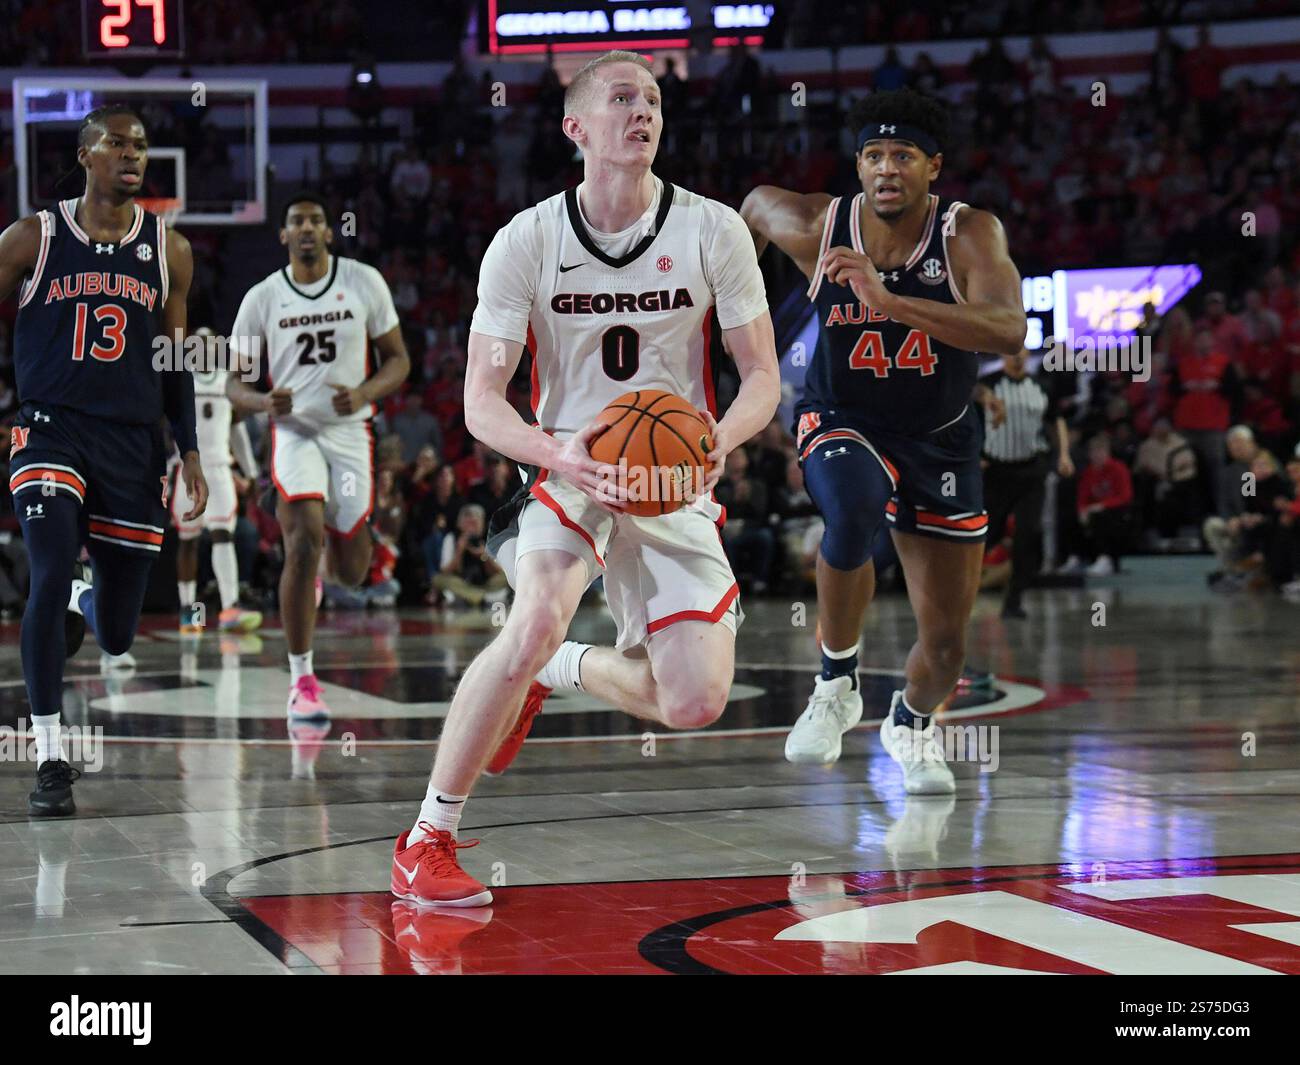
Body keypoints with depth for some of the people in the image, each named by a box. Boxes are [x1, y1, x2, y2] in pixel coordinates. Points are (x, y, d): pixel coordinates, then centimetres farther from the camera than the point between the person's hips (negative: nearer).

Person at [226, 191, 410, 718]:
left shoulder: (364, 282, -1)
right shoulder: (261, 298, -1)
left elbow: (398, 359, 4)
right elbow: (236, 382, 4)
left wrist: (363, 394, -16)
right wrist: (263, 402, -19)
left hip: (350, 432, 2)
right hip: (293, 430, -2)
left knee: (350, 572, 6)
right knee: (304, 542, -23)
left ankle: (318, 566, 47)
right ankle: (301, 679, -16)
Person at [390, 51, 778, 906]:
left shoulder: (714, 233, -6)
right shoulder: (526, 242, -9)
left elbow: (763, 376, -2)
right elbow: (482, 400, -11)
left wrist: (719, 438, -25)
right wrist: (558, 453, -31)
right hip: (569, 472, -2)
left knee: (695, 704, -9)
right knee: (536, 622, -31)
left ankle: (559, 669, 24)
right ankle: (428, 839, -19)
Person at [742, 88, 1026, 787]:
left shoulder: (970, 236, -21)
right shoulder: (814, 227, -16)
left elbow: (1008, 333, -38)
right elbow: (758, 200, 8)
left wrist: (890, 300, -47)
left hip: (939, 440, 1)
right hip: (841, 423, -1)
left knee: (946, 640, 7)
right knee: (853, 510, -39)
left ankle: (911, 724, 44)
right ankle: (836, 685, -16)